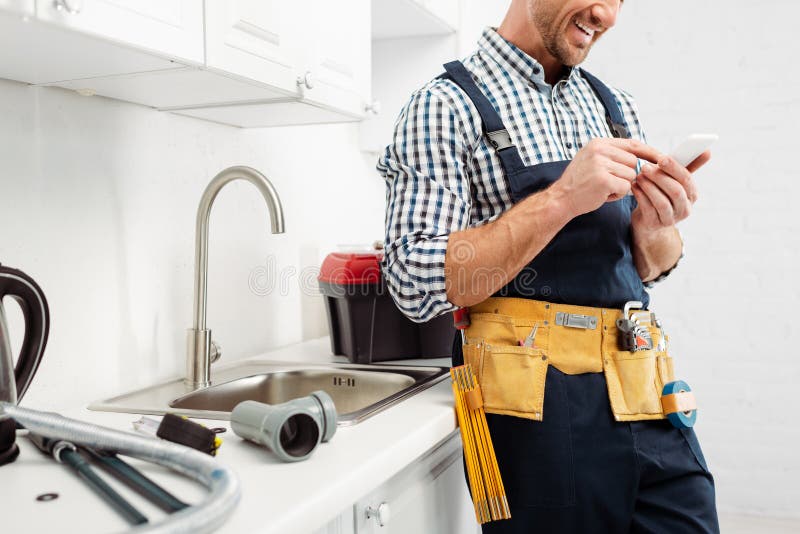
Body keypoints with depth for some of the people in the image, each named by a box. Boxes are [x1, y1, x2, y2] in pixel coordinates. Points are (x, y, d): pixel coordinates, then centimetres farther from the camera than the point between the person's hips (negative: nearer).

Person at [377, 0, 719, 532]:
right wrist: (560, 199, -23)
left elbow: (650, 267, 16)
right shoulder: (446, 105, -7)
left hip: (644, 391, 6)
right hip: (537, 403, -5)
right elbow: (416, 284, -16)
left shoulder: (615, 107, 11)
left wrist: (655, 230, -8)